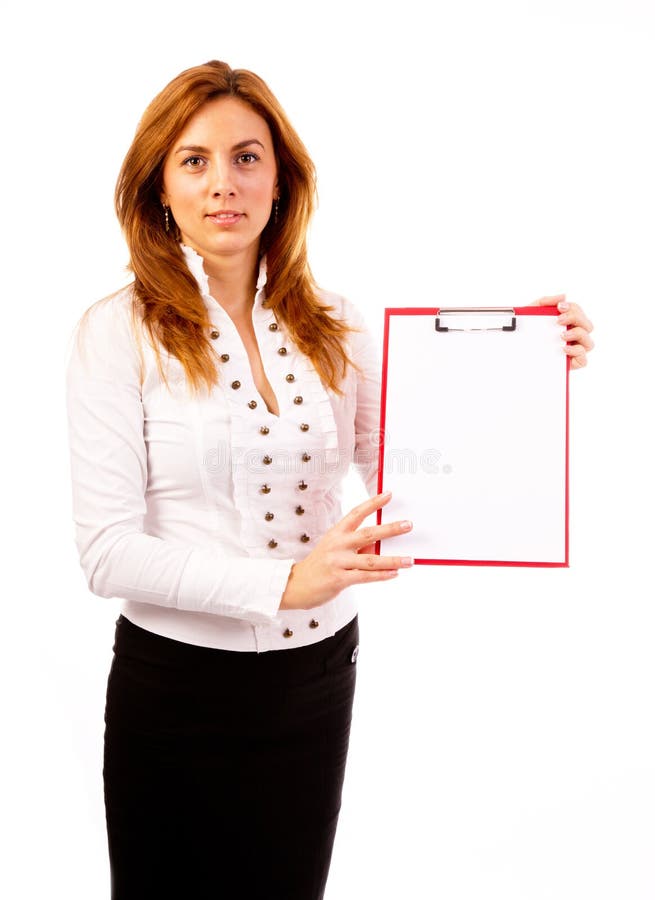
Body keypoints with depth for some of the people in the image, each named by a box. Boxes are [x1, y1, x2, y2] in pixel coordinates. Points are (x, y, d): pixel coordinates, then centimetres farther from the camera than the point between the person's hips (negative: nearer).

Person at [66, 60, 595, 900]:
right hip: (177, 685, -3)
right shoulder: (119, 333, -10)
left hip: (317, 676, 3)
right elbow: (107, 549, -16)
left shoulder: (333, 327, 1)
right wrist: (283, 582, -25)